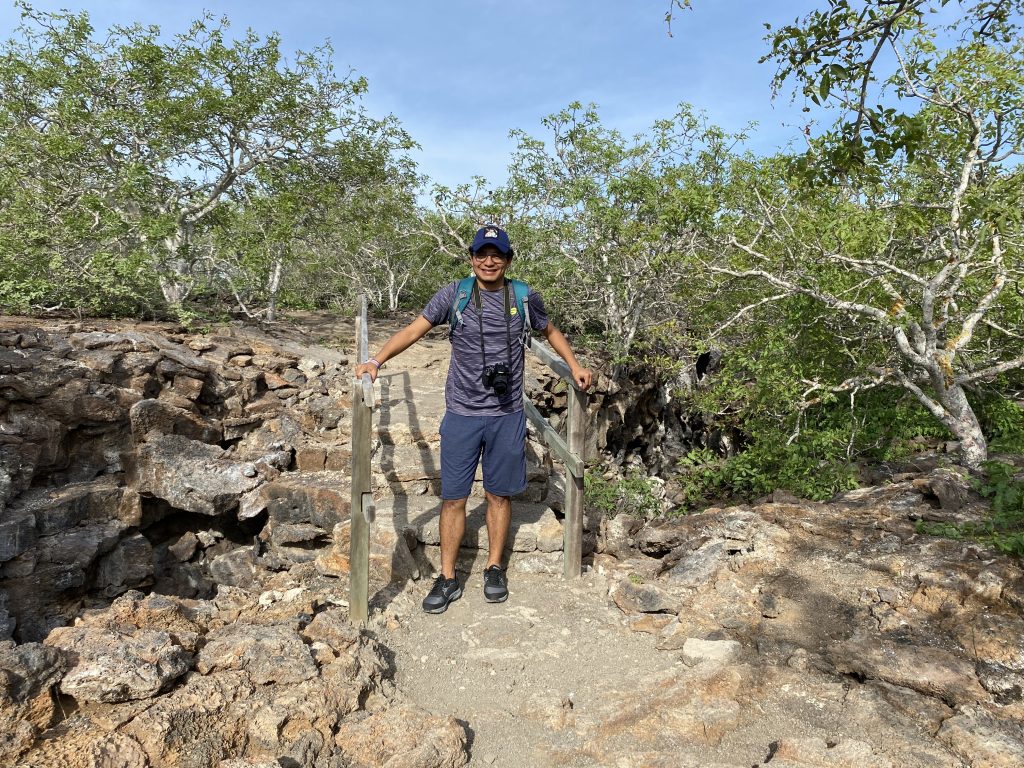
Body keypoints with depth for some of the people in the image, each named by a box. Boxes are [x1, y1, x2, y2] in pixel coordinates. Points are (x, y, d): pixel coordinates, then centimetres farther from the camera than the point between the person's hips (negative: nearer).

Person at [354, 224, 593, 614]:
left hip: (507, 416, 1)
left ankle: (494, 568, 31)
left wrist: (575, 366, 12)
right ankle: (448, 577, 20)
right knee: (453, 497, 5)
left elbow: (550, 332, 18)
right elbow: (414, 330, -7)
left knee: (499, 494, 13)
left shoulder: (525, 298, 1)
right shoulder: (453, 295, -4)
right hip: (461, 415, -1)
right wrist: (376, 360, -19)